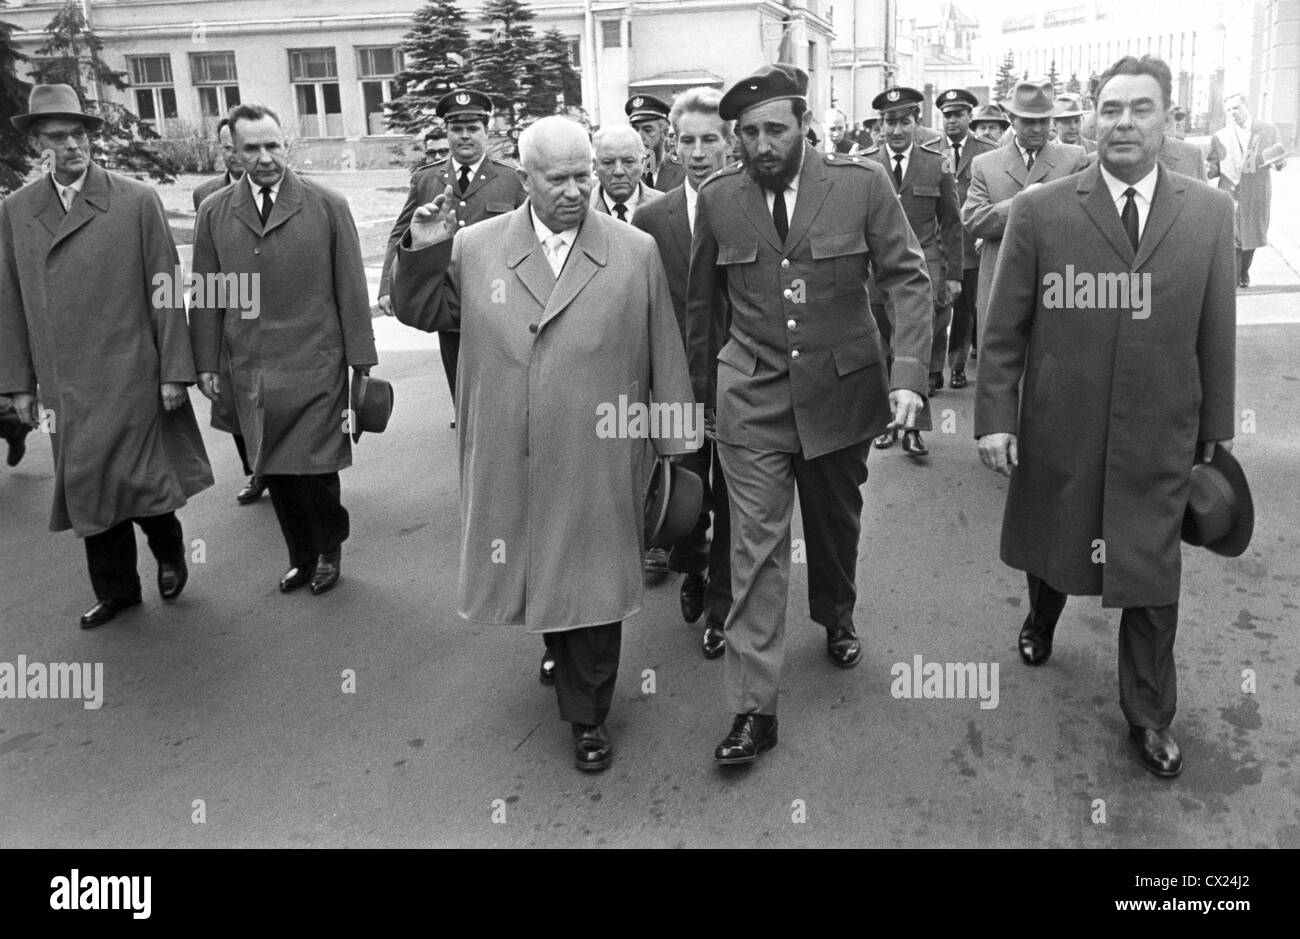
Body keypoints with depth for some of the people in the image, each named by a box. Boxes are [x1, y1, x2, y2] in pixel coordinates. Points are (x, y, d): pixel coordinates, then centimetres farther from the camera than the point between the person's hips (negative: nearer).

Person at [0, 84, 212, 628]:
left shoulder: (137, 201, -3)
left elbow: (166, 293, -4)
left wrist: (174, 372, -7)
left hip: (132, 377, -3)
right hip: (64, 386, 4)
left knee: (138, 481, -3)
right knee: (88, 489, 11)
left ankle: (170, 553, 28)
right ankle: (115, 591, 27)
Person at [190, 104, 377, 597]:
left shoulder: (328, 205, -2)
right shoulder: (214, 212, 6)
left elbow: (351, 289, -1)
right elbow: (205, 294, 9)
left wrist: (360, 361, -2)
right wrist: (206, 363, 6)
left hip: (313, 369, -3)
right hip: (250, 372, 3)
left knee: (315, 470, -1)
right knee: (275, 473, 9)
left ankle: (330, 551, 25)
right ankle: (301, 557, 28)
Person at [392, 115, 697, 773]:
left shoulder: (635, 251, 0)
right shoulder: (474, 247, 2)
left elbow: (664, 357, 2)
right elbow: (419, 313, 11)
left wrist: (677, 445, 3)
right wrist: (421, 251, -6)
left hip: (597, 466, -1)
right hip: (508, 466, 2)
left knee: (593, 584, 9)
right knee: (537, 575, 16)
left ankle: (588, 715, 28)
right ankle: (560, 650, 47)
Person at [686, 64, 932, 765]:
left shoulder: (861, 183, -8)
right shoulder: (718, 197, -3)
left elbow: (907, 279, -6)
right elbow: (702, 300, 8)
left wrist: (908, 377, -17)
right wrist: (704, 390, 12)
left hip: (841, 389, 1)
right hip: (750, 399, 0)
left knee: (836, 522, 19)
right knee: (756, 547, -2)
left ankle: (836, 620, 50)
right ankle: (753, 708, 4)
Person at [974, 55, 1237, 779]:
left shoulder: (1210, 213, 0)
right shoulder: (1041, 211, -6)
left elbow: (1217, 333, 3)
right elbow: (1004, 329, -4)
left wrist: (1216, 432, 5)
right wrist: (996, 417, -7)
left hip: (1159, 436, 1)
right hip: (1059, 431, -1)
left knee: (1152, 578, 8)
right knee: (1051, 542, 19)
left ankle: (1150, 715, 27)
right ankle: (1042, 617, 52)